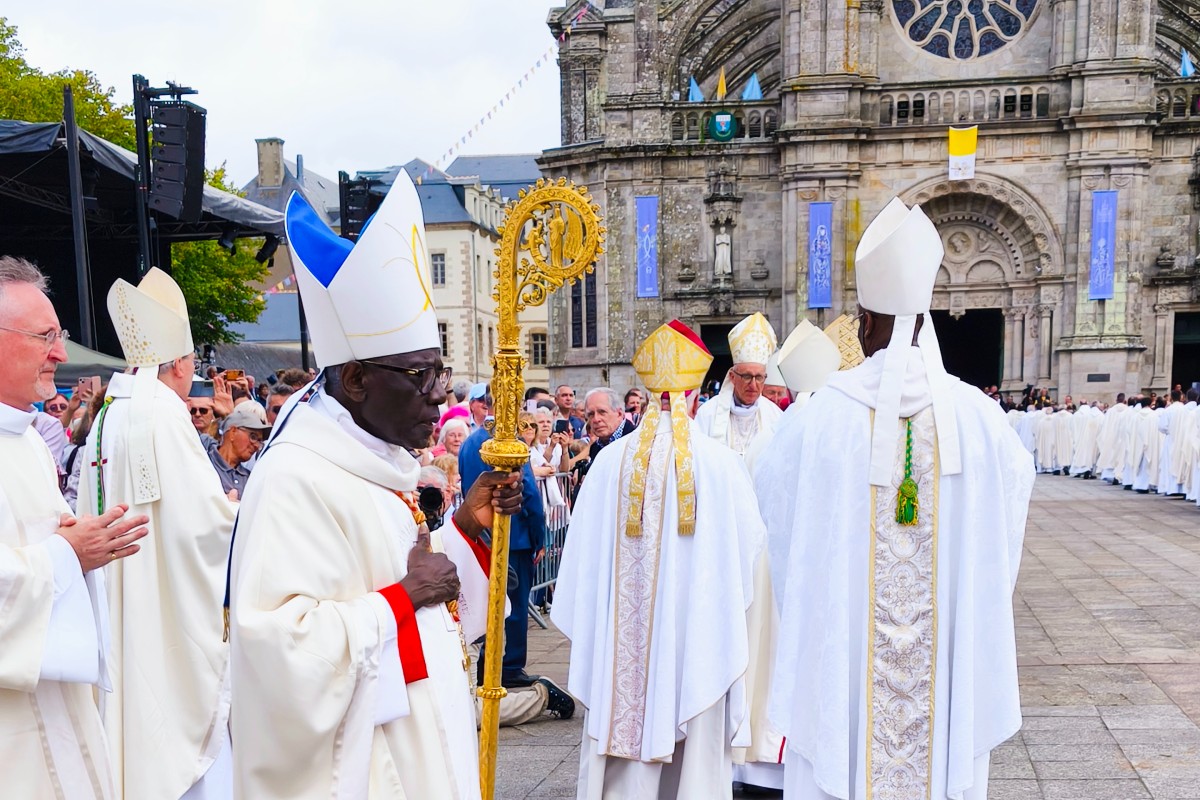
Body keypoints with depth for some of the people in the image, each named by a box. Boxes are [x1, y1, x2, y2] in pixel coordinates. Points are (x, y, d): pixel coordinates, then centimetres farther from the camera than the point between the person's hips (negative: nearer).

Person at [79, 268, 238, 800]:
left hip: (123, 611, 8)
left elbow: (95, 511, 15)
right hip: (173, 616, -8)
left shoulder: (108, 416, 7)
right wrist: (237, 511, -3)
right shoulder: (163, 414, -19)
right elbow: (199, 520, -24)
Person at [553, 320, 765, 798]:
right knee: (698, 744, 12)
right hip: (698, 630, -1)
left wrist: (589, 625, 11)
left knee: (628, 732, 13)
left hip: (625, 634, 1)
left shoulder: (612, 460, -8)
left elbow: (585, 549, -3)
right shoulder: (720, 462, -12)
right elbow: (750, 541, -3)